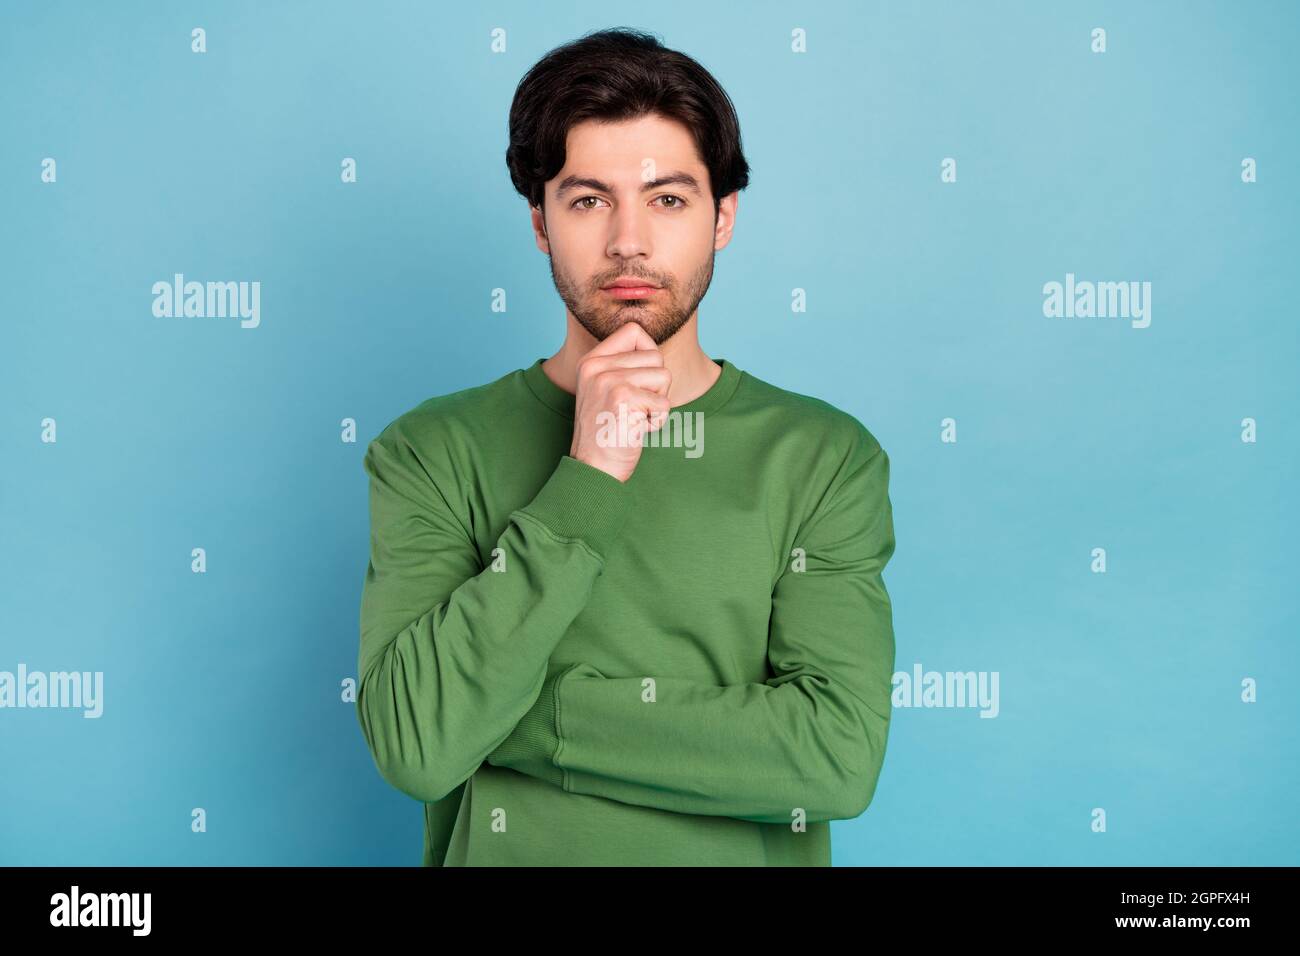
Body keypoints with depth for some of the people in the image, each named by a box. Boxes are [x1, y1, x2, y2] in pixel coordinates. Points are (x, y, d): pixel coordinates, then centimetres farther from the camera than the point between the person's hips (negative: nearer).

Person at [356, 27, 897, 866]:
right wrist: (586, 482, -23)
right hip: (503, 850, 0)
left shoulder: (828, 458, -8)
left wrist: (512, 715, -18)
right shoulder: (432, 453, -8)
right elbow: (416, 743, -18)